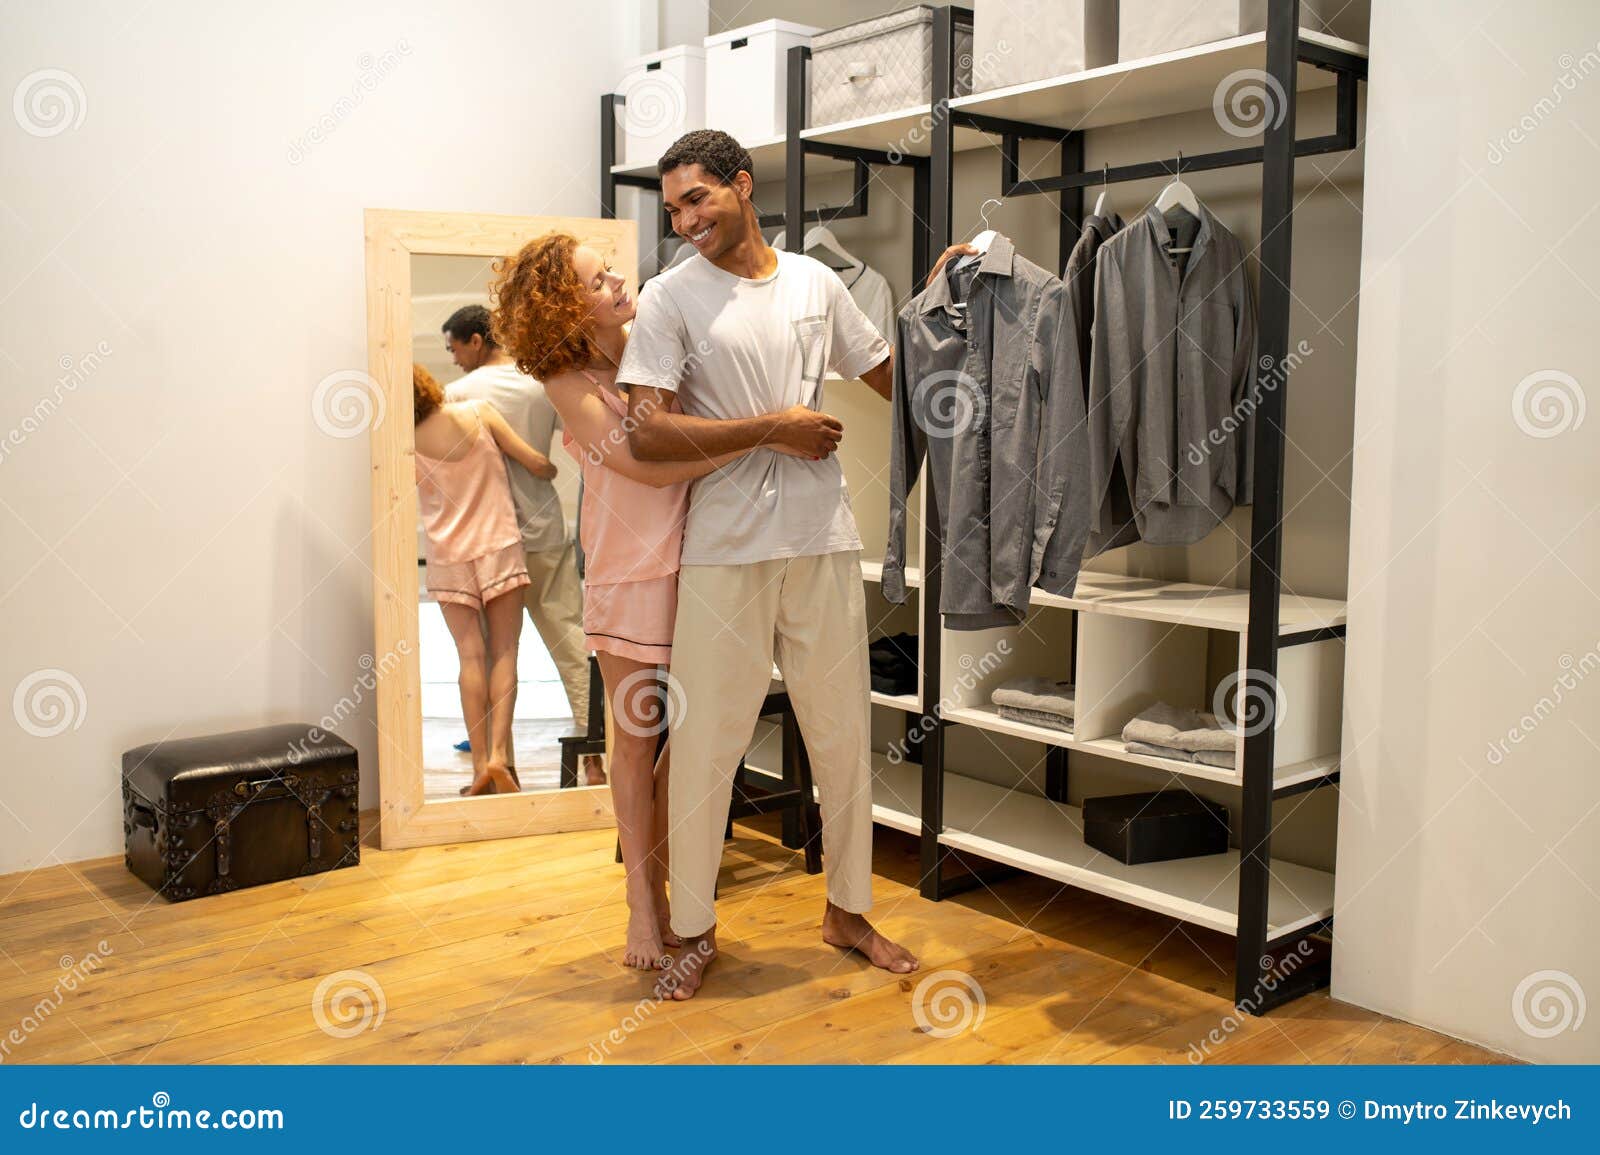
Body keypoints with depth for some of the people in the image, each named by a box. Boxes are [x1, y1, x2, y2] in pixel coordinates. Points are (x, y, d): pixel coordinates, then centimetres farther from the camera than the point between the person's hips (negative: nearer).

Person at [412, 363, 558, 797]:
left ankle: (481, 764, -3)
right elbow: (534, 462, -3)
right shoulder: (479, 412, -4)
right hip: (499, 546, 0)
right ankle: (499, 754, -11)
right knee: (503, 654, 2)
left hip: (448, 557, 1)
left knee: (471, 656, 1)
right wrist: (554, 469, 18)